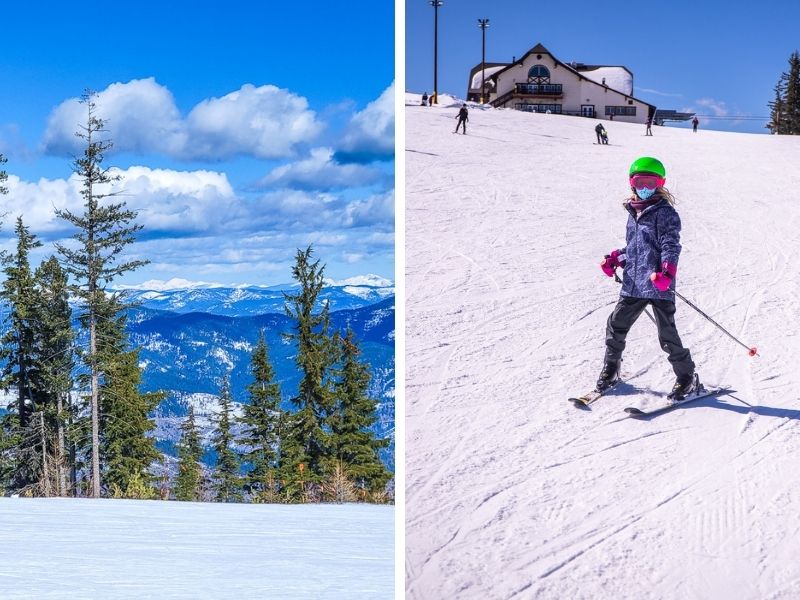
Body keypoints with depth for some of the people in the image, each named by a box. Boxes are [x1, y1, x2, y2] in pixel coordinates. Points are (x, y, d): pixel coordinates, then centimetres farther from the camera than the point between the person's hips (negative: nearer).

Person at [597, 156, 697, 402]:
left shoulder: (665, 213, -7)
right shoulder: (634, 212, 16)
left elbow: (671, 246, -15)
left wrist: (667, 272, -29)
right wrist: (615, 259, 13)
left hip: (658, 285, -7)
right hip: (632, 284, 7)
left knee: (667, 335, -5)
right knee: (616, 326, 9)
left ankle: (687, 377, 10)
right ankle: (610, 369, 28)